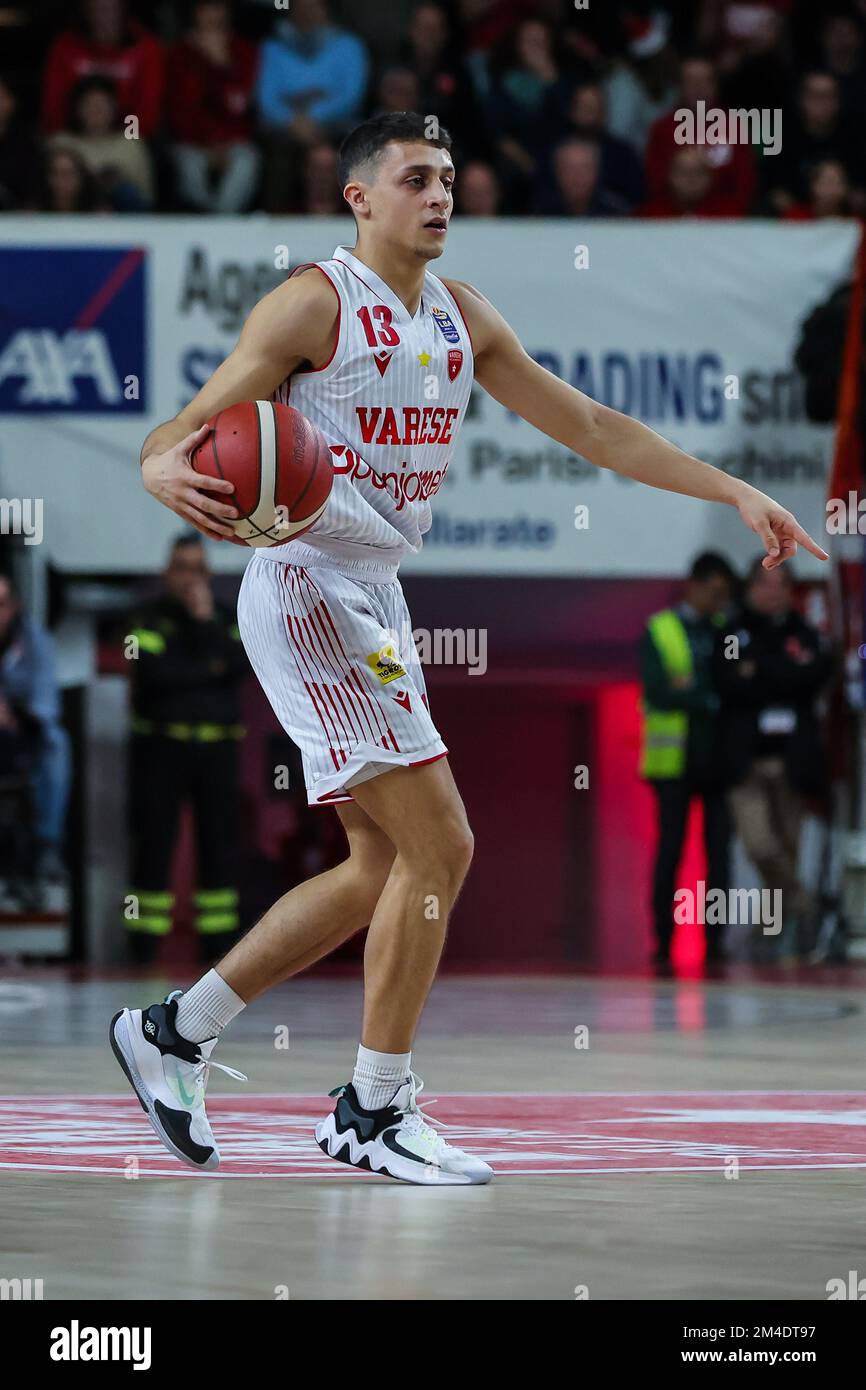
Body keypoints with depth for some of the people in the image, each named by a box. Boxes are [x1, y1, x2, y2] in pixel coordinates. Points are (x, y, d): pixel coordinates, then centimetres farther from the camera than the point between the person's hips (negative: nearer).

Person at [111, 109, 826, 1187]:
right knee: (438, 846, -12)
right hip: (307, 586, -9)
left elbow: (587, 425, 17)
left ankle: (173, 1032, 21)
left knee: (383, 869, 11)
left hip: (374, 597, 9)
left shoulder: (462, 318, 12)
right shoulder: (313, 304, -10)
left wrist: (733, 493, 14)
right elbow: (189, 429, -13)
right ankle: (374, 1115, -3)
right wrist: (166, 470, -37)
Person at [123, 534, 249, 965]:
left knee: (220, 843, 2)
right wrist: (208, 670, -7)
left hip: (216, 748, 3)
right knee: (154, 844, -4)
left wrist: (205, 621, -10)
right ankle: (143, 946, -1)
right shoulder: (149, 620, 2)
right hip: (160, 747, -3)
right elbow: (153, 672, -15)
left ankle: (217, 943, 6)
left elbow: (240, 668, -6)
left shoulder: (224, 619, 12)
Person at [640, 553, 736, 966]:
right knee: (670, 849, -3)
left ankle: (715, 941, -1)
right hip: (675, 758, -3)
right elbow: (659, 691, -6)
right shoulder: (659, 631, 5)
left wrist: (690, 691, -7)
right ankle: (662, 942, 1)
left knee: (719, 850, -2)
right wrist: (713, 700, -10)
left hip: (719, 757, 3)